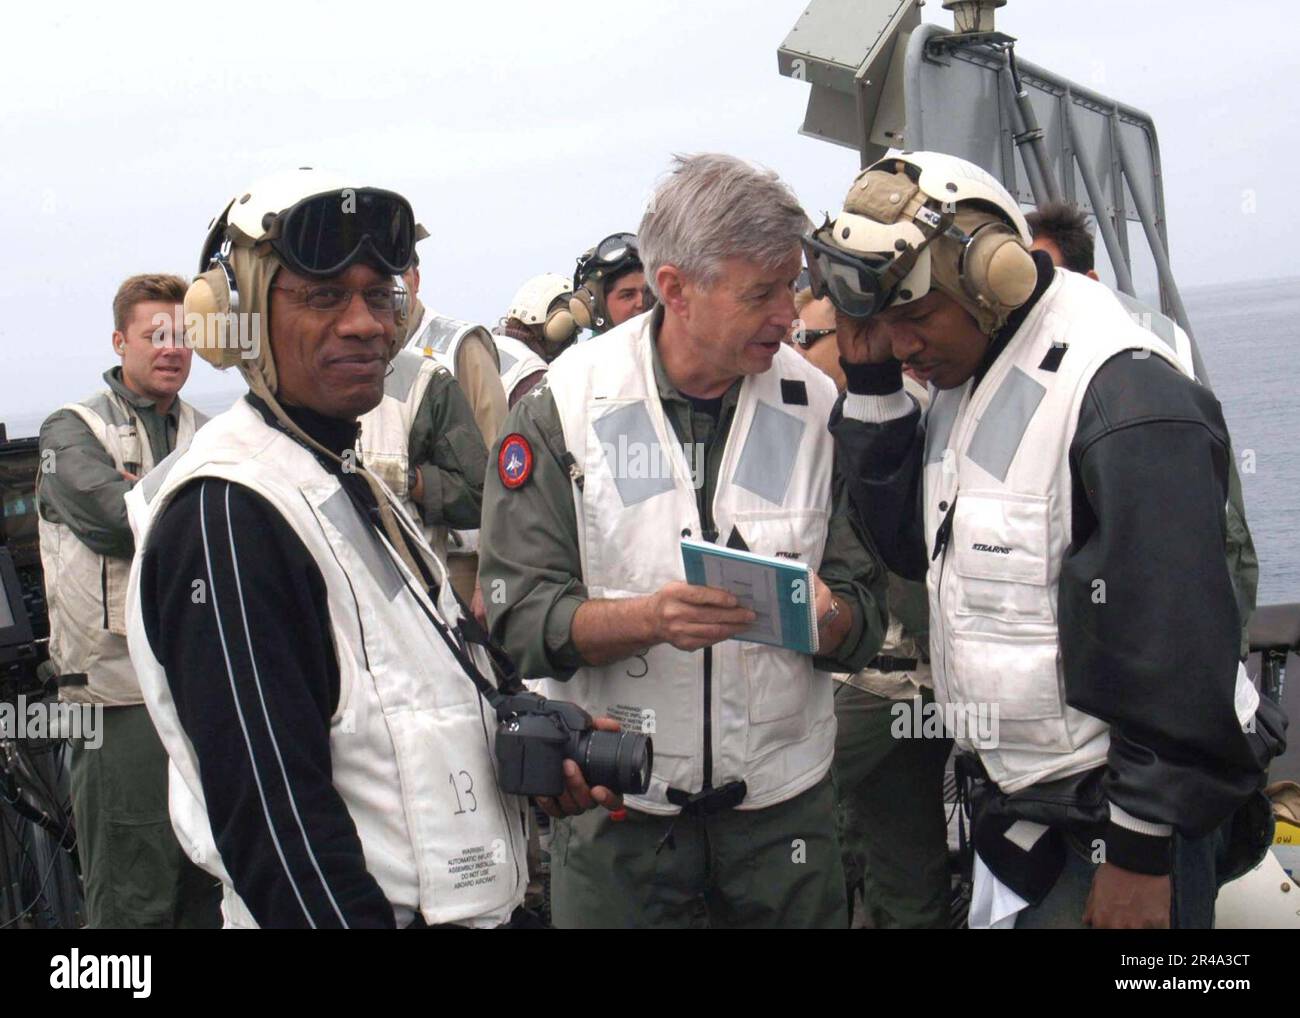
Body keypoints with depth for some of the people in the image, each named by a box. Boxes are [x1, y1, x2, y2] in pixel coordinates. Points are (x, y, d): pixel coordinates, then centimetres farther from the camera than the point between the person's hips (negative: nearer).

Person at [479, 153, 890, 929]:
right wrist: (649, 619, -28)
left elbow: (867, 618, 0)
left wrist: (827, 617, -22)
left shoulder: (816, 405, -2)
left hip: (785, 800, 2)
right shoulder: (564, 407, -8)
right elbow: (520, 618, -12)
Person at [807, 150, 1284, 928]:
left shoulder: (1123, 402, -22)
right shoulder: (962, 376, 6)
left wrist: (1143, 852, -19)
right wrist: (871, 382, -2)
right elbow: (912, 543, 7)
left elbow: (1174, 648, -23)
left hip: (1117, 814, -8)